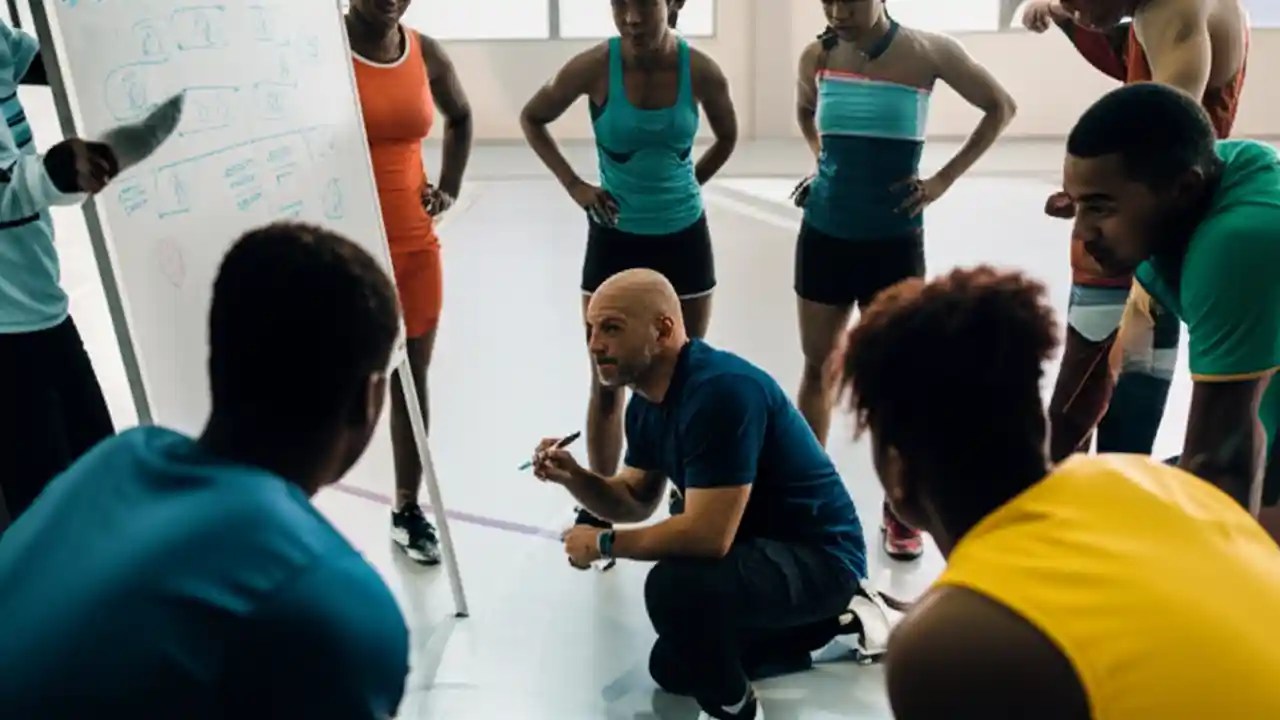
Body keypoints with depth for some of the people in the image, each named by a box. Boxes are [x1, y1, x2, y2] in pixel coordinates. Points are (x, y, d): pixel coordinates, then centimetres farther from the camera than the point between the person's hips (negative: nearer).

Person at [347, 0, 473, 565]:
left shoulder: (425, 53, 5)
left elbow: (460, 117, 24)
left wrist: (448, 188, 13)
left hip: (414, 245, 5)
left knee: (412, 380, 12)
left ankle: (408, 510, 27)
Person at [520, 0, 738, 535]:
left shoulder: (701, 71, -11)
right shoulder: (596, 66, -15)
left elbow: (727, 137, 9)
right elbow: (532, 119, 1)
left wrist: (685, 185, 4)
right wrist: (574, 185, -7)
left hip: (683, 238, 1)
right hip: (615, 240, -1)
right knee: (608, 382, 5)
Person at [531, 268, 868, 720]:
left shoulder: (720, 391, -31)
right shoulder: (647, 401, 0)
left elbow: (708, 535, -35)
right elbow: (635, 502, 8)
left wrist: (605, 544, -21)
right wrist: (573, 477, -12)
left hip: (819, 557, -10)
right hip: (758, 548, 10)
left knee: (675, 585, -36)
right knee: (671, 668, 25)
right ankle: (819, 622, 32)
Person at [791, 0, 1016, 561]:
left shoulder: (926, 52, -9)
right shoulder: (818, 56, -1)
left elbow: (1000, 107, 3)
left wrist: (944, 180, -3)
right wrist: (824, 162, 7)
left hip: (894, 239, -2)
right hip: (825, 233, 3)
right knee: (818, 366, 10)